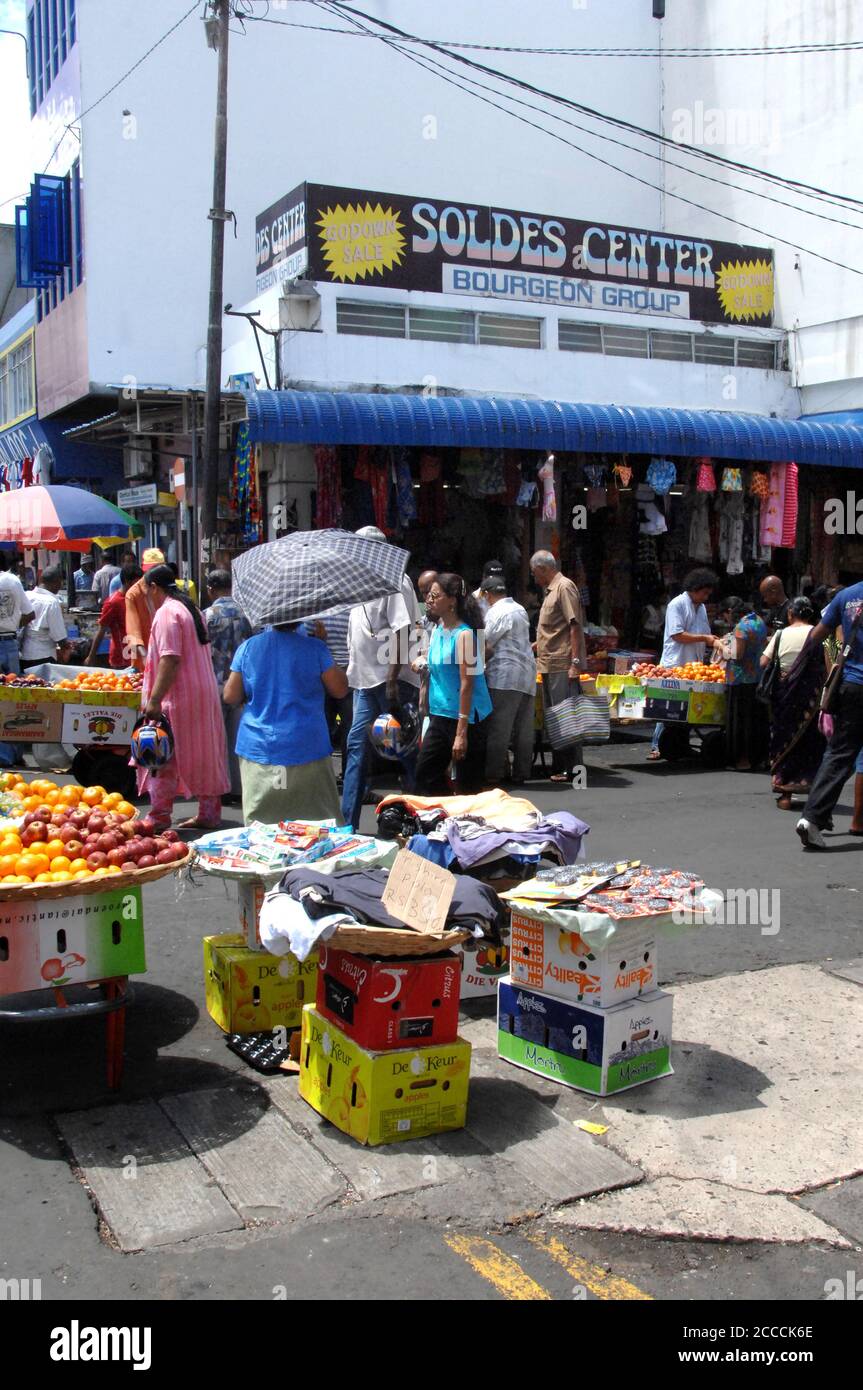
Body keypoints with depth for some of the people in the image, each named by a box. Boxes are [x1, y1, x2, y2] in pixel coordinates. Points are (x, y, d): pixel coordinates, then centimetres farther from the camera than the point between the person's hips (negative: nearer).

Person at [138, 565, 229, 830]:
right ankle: (209, 814, 18)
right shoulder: (191, 608, 16)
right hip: (204, 695, 9)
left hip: (178, 698, -9)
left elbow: (170, 659, -22)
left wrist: (154, 699, -23)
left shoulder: (167, 612, -13)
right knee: (203, 756, 13)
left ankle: (159, 819, 0)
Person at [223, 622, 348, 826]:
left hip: (257, 751, 2)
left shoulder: (247, 648, 0)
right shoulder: (315, 648, -7)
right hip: (306, 750, -2)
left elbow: (230, 696, 3)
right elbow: (340, 690, 0)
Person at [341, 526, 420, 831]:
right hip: (365, 679, 9)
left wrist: (392, 677, -23)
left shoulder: (395, 580, -10)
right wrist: (353, 671, 16)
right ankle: (347, 821, 10)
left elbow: (401, 632, -18)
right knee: (357, 746, 7)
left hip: (389, 679, -8)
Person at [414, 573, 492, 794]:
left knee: (468, 785, 0)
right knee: (425, 774, 8)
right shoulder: (437, 631, 9)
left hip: (465, 717, -8)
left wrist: (462, 732, -21)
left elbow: (467, 684, -19)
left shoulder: (464, 635, -16)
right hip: (439, 714, 8)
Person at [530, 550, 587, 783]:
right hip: (549, 665, 10)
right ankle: (558, 765, 18)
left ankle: (572, 768, -4)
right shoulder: (550, 590, 19)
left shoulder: (564, 587, -10)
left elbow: (575, 626, -17)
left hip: (563, 665, -10)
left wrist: (575, 662, -22)